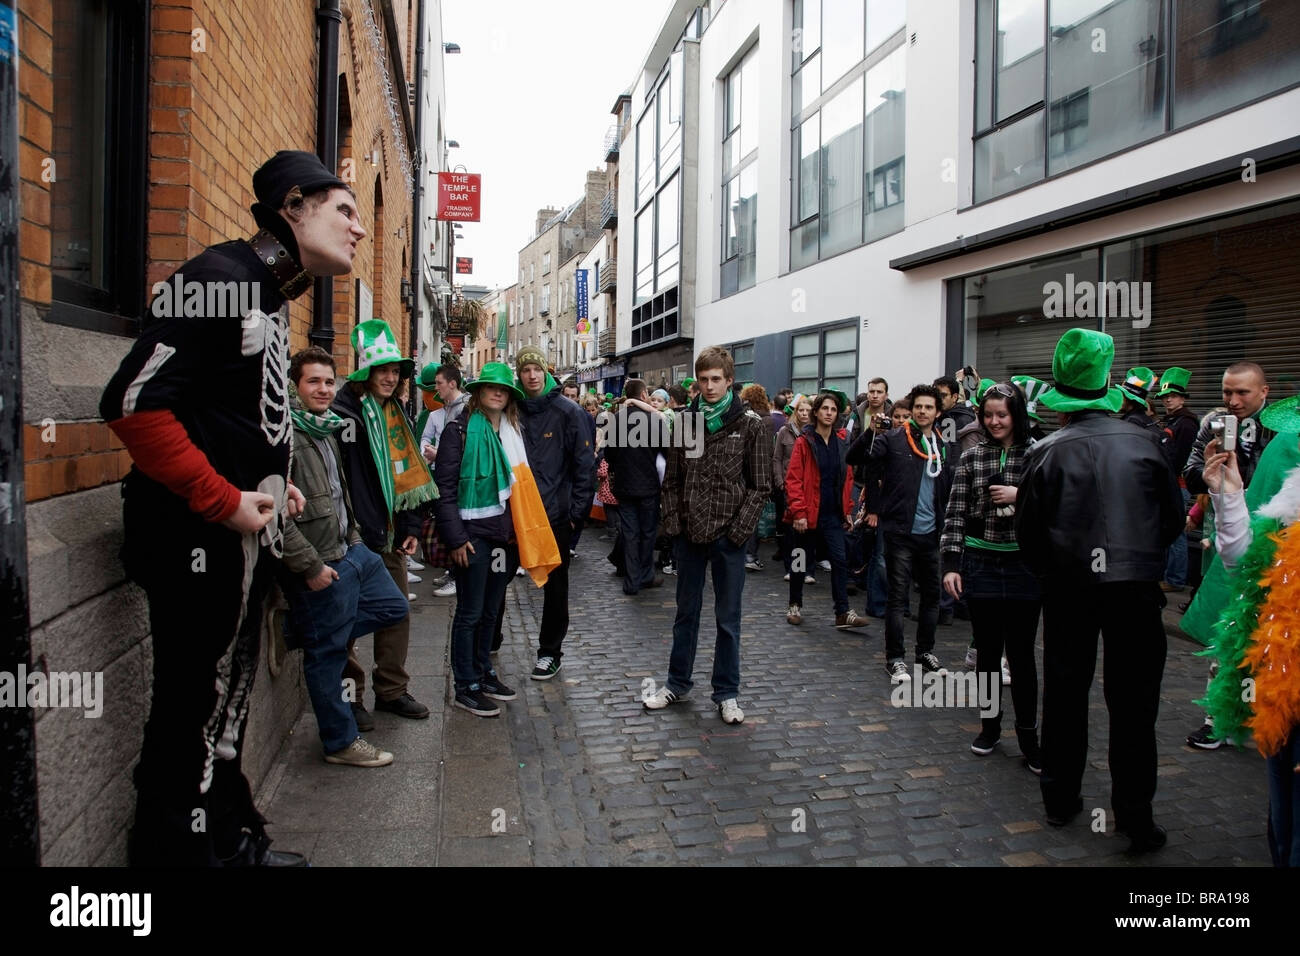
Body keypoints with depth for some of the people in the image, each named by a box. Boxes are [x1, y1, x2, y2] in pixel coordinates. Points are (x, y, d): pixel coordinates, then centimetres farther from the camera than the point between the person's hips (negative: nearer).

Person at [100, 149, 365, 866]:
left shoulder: (269, 296, 15)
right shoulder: (222, 275, -15)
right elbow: (134, 403, -24)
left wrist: (272, 485, 12)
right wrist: (224, 502, -21)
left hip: (243, 539, 10)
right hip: (198, 541, -10)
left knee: (227, 700, 20)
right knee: (194, 714, 2)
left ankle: (233, 840, 36)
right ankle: (179, 848, 19)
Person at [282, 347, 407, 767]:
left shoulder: (326, 429, 12)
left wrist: (354, 538, 16)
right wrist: (310, 565, -21)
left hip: (352, 550, 9)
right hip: (322, 566, -9)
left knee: (394, 607, 21)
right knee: (327, 654, 4)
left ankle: (308, 630, 26)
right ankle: (341, 742, 19)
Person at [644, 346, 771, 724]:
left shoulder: (751, 426, -5)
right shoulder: (685, 420, 4)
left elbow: (760, 485, -5)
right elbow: (672, 479, 8)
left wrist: (738, 531, -12)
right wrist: (673, 523, -1)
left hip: (728, 536, -3)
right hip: (688, 534, 3)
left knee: (728, 618, 8)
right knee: (686, 612, 16)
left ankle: (726, 692, 21)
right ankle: (678, 682, 30)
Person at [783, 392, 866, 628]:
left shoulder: (840, 443, 8)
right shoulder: (805, 441, -6)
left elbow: (847, 478, 13)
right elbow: (793, 479, -10)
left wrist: (848, 510, 8)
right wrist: (798, 512, -16)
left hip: (833, 514, 4)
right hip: (808, 514, -4)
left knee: (840, 560, -3)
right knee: (800, 561, 9)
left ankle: (843, 612, 1)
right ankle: (795, 606, 25)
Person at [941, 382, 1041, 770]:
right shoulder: (971, 457, 2)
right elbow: (955, 513, 1)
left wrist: (1020, 496, -17)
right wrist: (951, 564, -5)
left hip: (1023, 565, -1)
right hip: (980, 563, 2)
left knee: (1021, 653, 3)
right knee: (987, 650, 12)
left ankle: (1028, 736, 15)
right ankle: (990, 725, 26)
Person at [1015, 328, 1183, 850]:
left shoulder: (1047, 452, -6)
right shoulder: (1144, 443, -3)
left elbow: (1028, 531, -2)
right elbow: (1174, 517, 5)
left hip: (1068, 587, 0)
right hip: (1136, 586, 0)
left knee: (1064, 693, 13)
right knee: (1132, 703, 7)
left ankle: (1060, 798, 23)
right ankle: (1134, 817, 12)